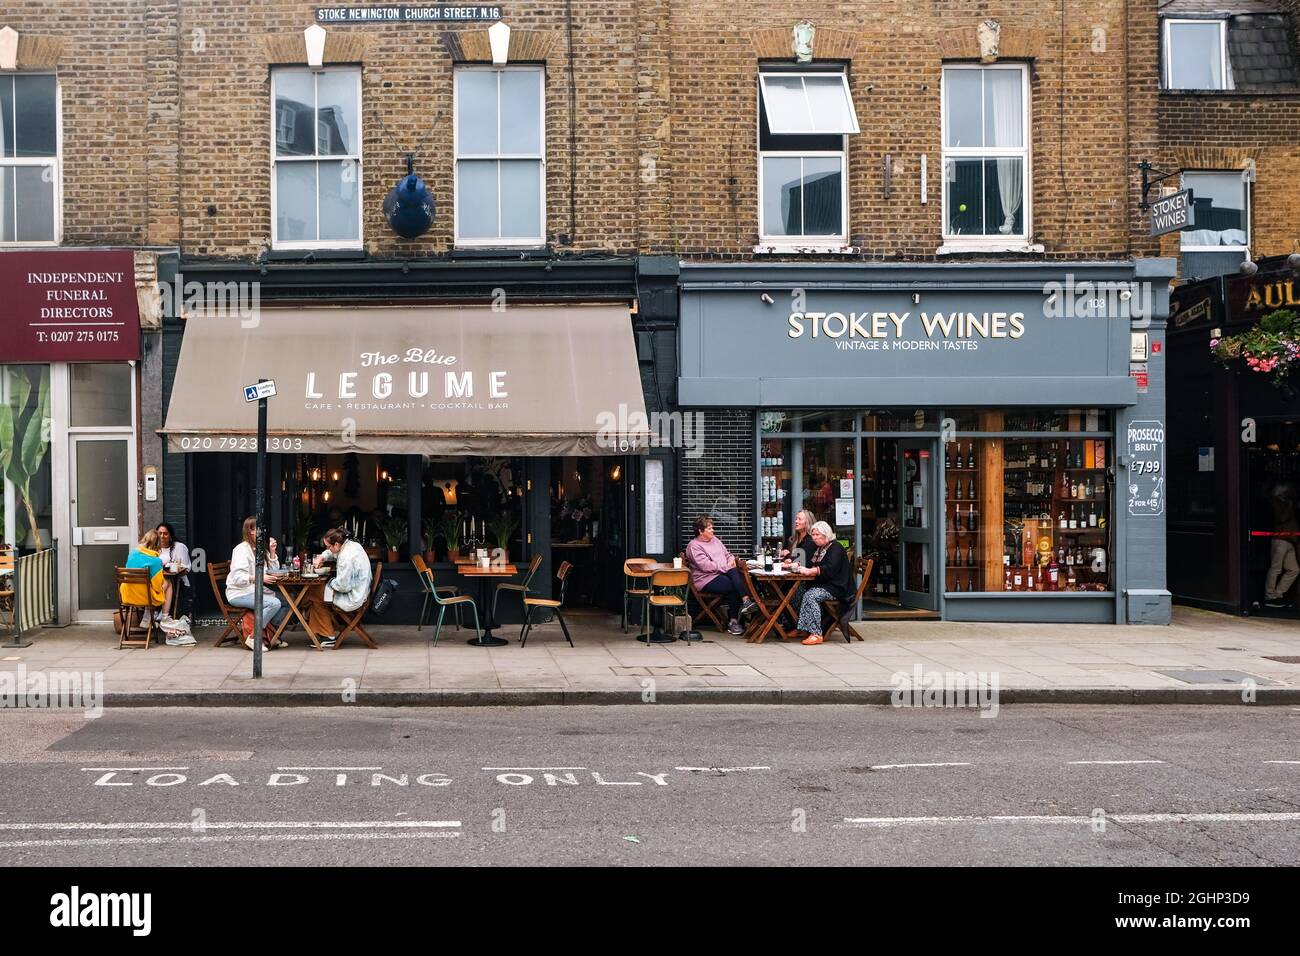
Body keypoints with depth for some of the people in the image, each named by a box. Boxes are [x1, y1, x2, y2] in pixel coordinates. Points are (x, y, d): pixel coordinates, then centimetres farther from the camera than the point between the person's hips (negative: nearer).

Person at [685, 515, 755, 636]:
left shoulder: (714, 539, 20)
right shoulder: (694, 546, -6)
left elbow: (727, 554, 27)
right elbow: (706, 565, -17)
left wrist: (731, 559, 2)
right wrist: (726, 566, -16)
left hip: (723, 573, 6)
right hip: (707, 580, -6)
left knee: (734, 572, -29)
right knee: (733, 586, -29)